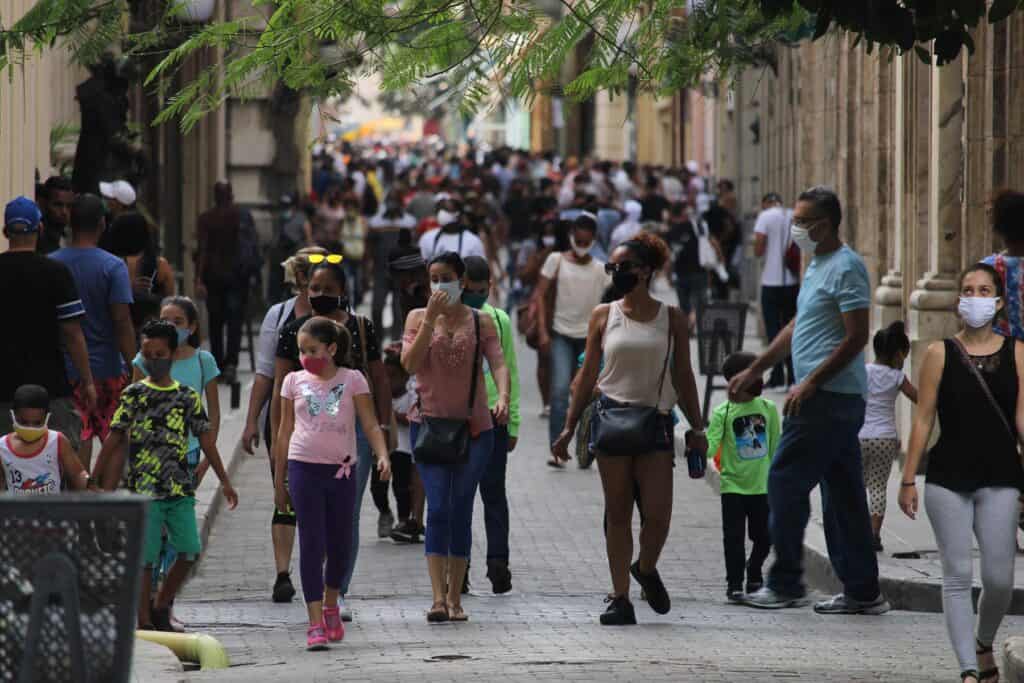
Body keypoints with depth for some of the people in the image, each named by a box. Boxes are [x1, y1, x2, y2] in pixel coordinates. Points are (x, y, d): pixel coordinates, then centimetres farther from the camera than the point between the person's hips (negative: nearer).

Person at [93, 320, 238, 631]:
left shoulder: (188, 397, 8)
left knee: (190, 551, -5)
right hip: (144, 489, -3)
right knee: (144, 558, -3)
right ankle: (144, 623, 5)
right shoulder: (133, 395, 1)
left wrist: (224, 482, 13)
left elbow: (206, 440, 13)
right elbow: (114, 440, 1)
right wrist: (93, 480, -1)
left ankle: (160, 606, 16)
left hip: (180, 489, 3)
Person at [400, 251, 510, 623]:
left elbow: (498, 362, -8)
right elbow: (409, 363, -8)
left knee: (461, 511, 5)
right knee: (438, 509, -12)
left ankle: (455, 597, 12)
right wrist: (431, 319, -14)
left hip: (474, 425, 1)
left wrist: (503, 399, -27)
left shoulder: (481, 322, 5)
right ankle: (438, 598, -16)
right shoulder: (418, 317, 5)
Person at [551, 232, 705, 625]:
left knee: (658, 514, -8)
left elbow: (683, 378, 10)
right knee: (617, 513, 3)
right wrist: (569, 428, 8)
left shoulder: (671, 319, 4)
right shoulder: (604, 316, 6)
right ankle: (620, 598, 8)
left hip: (655, 421, -1)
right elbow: (587, 376, 10)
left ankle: (646, 569, 23)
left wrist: (697, 429, 6)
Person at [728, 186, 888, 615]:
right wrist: (753, 372, 26)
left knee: (786, 483, -6)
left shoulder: (846, 267, -13)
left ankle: (785, 584, -2)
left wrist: (811, 382, -20)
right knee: (843, 494, 9)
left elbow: (857, 336, -19)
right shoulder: (819, 266, 18)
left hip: (827, 398, -10)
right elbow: (797, 328, 27)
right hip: (838, 401, 10)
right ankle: (862, 591, 11)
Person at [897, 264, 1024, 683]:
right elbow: (923, 419, 4)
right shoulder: (940, 354, 3)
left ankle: (984, 645, 27)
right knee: (958, 575, -5)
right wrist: (908, 479, 2)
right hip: (948, 478, 0)